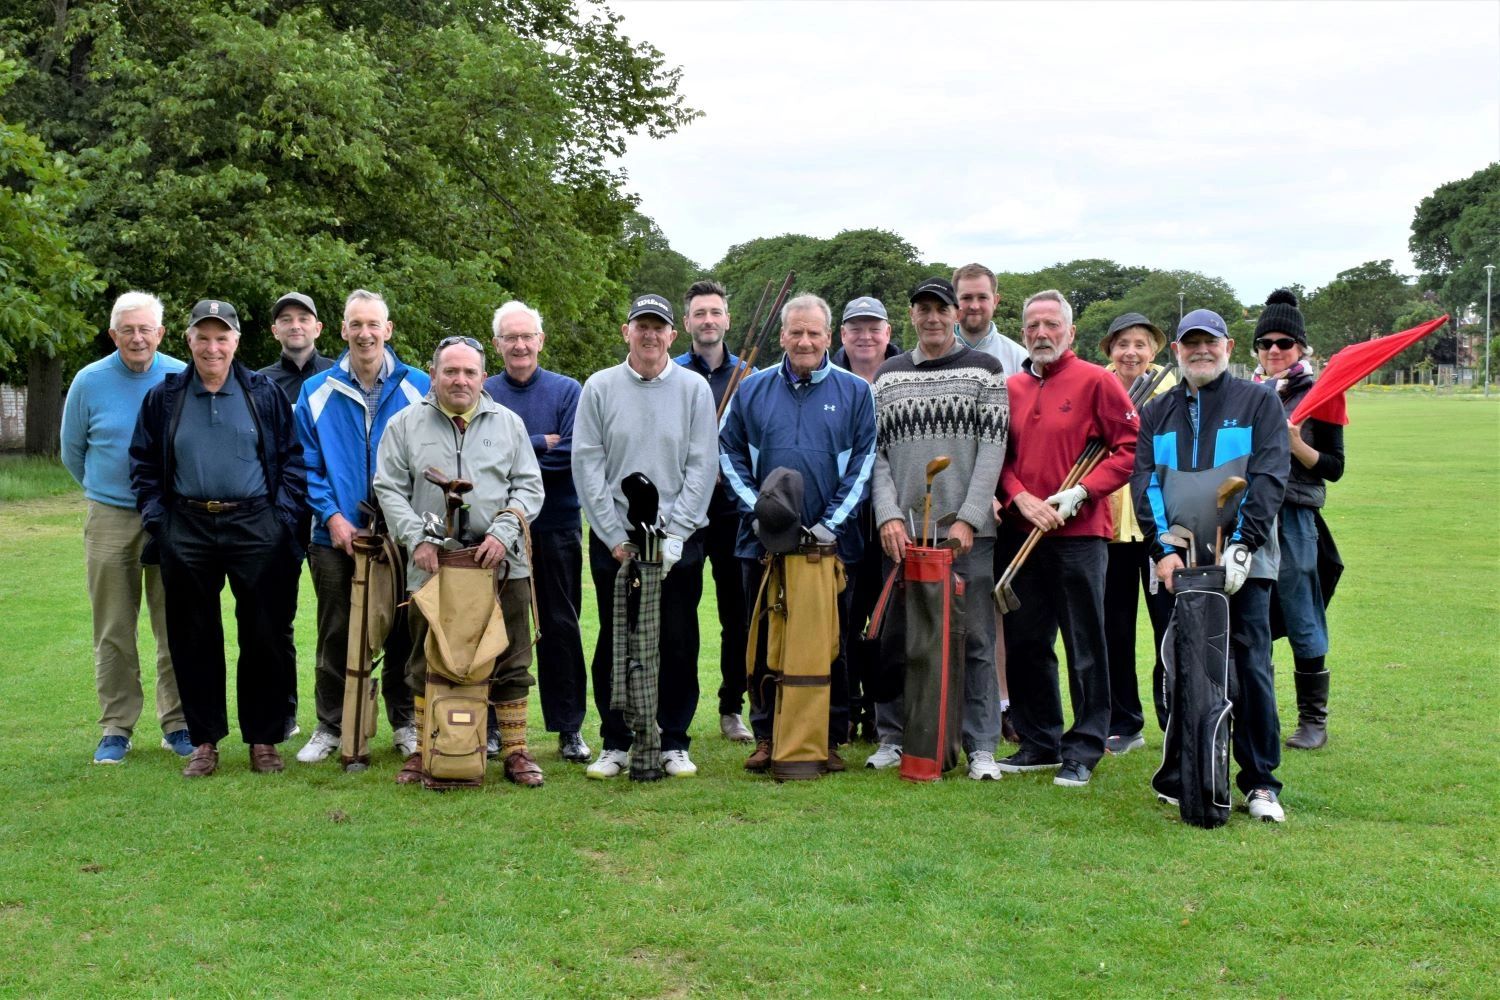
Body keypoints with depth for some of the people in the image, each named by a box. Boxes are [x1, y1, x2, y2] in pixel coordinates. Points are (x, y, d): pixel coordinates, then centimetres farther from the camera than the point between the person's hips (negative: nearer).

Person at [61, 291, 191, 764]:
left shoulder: (183, 379, -1)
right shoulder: (89, 381, 2)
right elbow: (72, 452, 15)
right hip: (109, 518, 0)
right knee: (113, 632, 3)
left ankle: (178, 723, 13)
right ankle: (116, 727, 12)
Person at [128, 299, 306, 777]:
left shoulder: (264, 393, 3)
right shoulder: (163, 397, 7)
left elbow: (292, 460, 4)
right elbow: (144, 465, 12)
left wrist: (284, 517, -4)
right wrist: (157, 519, 2)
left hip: (256, 528, -2)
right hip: (187, 532, 2)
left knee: (265, 636, 1)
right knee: (193, 639, 6)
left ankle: (263, 739, 12)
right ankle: (204, 741, 17)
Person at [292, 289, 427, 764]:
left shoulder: (418, 388, 0)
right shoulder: (317, 392, 3)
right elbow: (305, 465, 3)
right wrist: (331, 516, -9)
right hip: (336, 535, 1)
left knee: (402, 631, 7)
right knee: (335, 634, 8)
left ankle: (405, 723, 20)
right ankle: (330, 726, 19)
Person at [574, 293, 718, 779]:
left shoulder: (694, 388, 3)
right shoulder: (599, 388, 4)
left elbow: (702, 466, -1)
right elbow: (586, 465, 0)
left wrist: (674, 537, -8)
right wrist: (616, 538, -7)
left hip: (678, 543, 0)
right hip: (613, 542, 0)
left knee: (678, 646, 3)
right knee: (613, 645, 4)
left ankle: (673, 743, 14)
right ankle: (615, 743, 15)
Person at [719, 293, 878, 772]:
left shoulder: (855, 392, 4)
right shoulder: (752, 390, 8)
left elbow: (864, 460, 1)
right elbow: (730, 453, 9)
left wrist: (833, 521, -8)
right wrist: (755, 509, -3)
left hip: (831, 542, -1)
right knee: (764, 640, 6)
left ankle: (830, 737, 13)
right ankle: (766, 736, 14)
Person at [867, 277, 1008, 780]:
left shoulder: (984, 369, 4)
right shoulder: (887, 375, 13)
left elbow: (993, 446, -3)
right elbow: (876, 450, 8)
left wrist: (967, 518, -12)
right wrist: (888, 515, -6)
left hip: (968, 531, -2)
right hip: (902, 531, 3)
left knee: (975, 638, 0)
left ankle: (981, 747, 6)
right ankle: (892, 737, 16)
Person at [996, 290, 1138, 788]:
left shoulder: (1096, 381, -3)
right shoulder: (1011, 388, 12)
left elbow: (1129, 447, -6)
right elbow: (999, 455, 13)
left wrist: (1081, 492, -14)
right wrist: (1022, 497, -5)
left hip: (1079, 533, -5)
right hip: (1022, 533, 5)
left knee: (1084, 647, 0)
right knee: (1024, 643, 10)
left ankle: (1084, 750, 9)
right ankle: (1039, 742, 22)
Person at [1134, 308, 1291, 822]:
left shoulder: (1259, 403, 7)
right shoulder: (1156, 413, 16)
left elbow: (1269, 479, -3)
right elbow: (1144, 482, 7)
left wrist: (1242, 545, -15)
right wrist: (1163, 548, -8)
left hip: (1244, 564, -3)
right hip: (1176, 565, 3)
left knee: (1250, 669, -6)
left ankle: (1261, 782, 3)